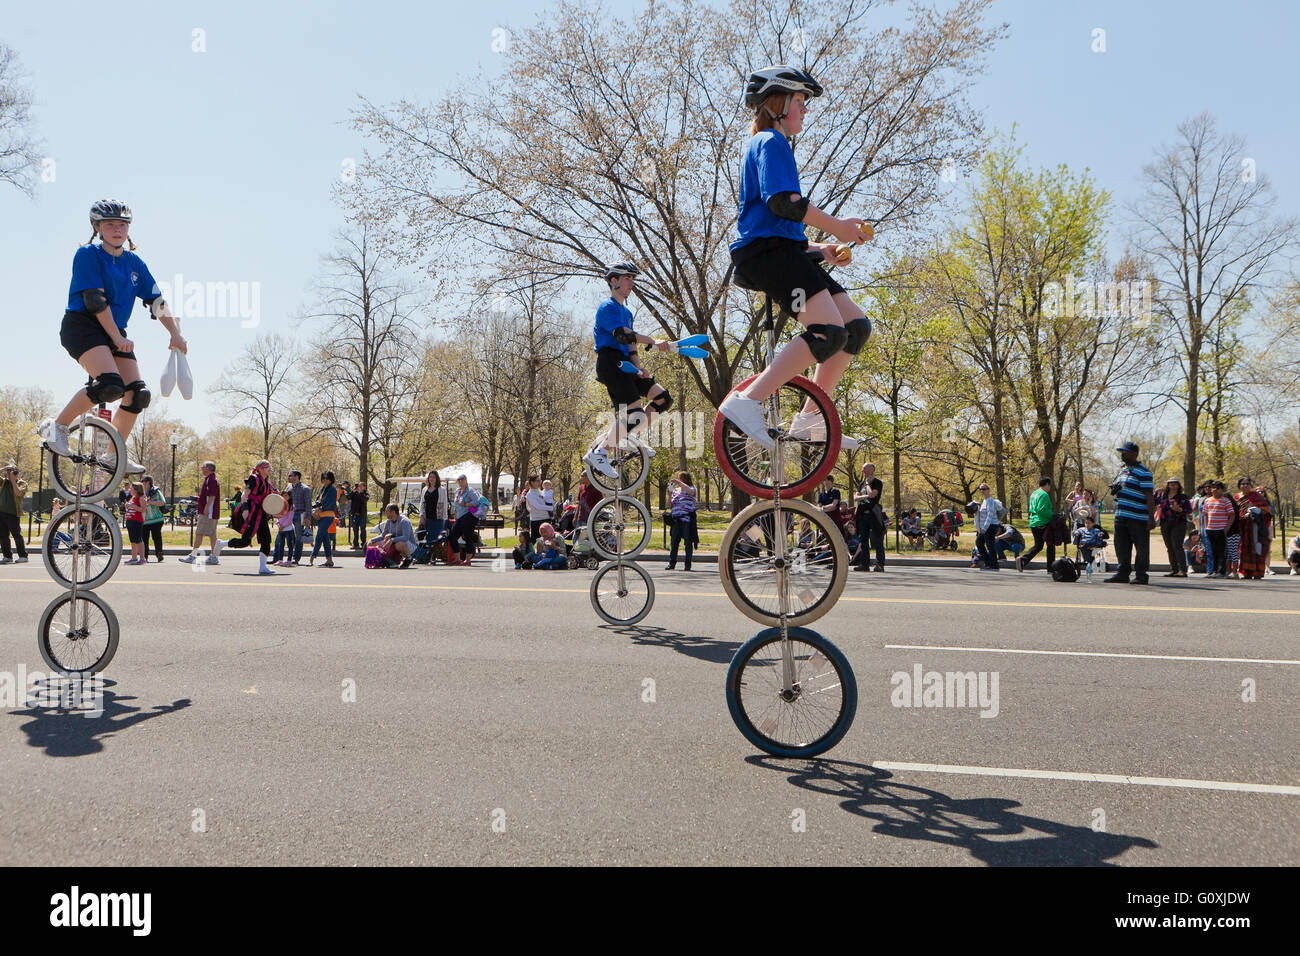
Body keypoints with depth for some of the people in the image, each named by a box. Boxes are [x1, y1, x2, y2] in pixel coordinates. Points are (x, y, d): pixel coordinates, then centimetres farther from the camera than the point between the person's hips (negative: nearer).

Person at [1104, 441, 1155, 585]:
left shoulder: (1143, 472, -7)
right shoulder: (1123, 471, 20)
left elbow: (1149, 495, -11)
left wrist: (1151, 517, -17)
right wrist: (1115, 490, 6)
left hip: (1138, 518, -8)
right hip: (1121, 516, 8)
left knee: (1141, 548, 0)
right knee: (1122, 548, 9)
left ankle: (1140, 575, 4)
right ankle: (1122, 574, 15)